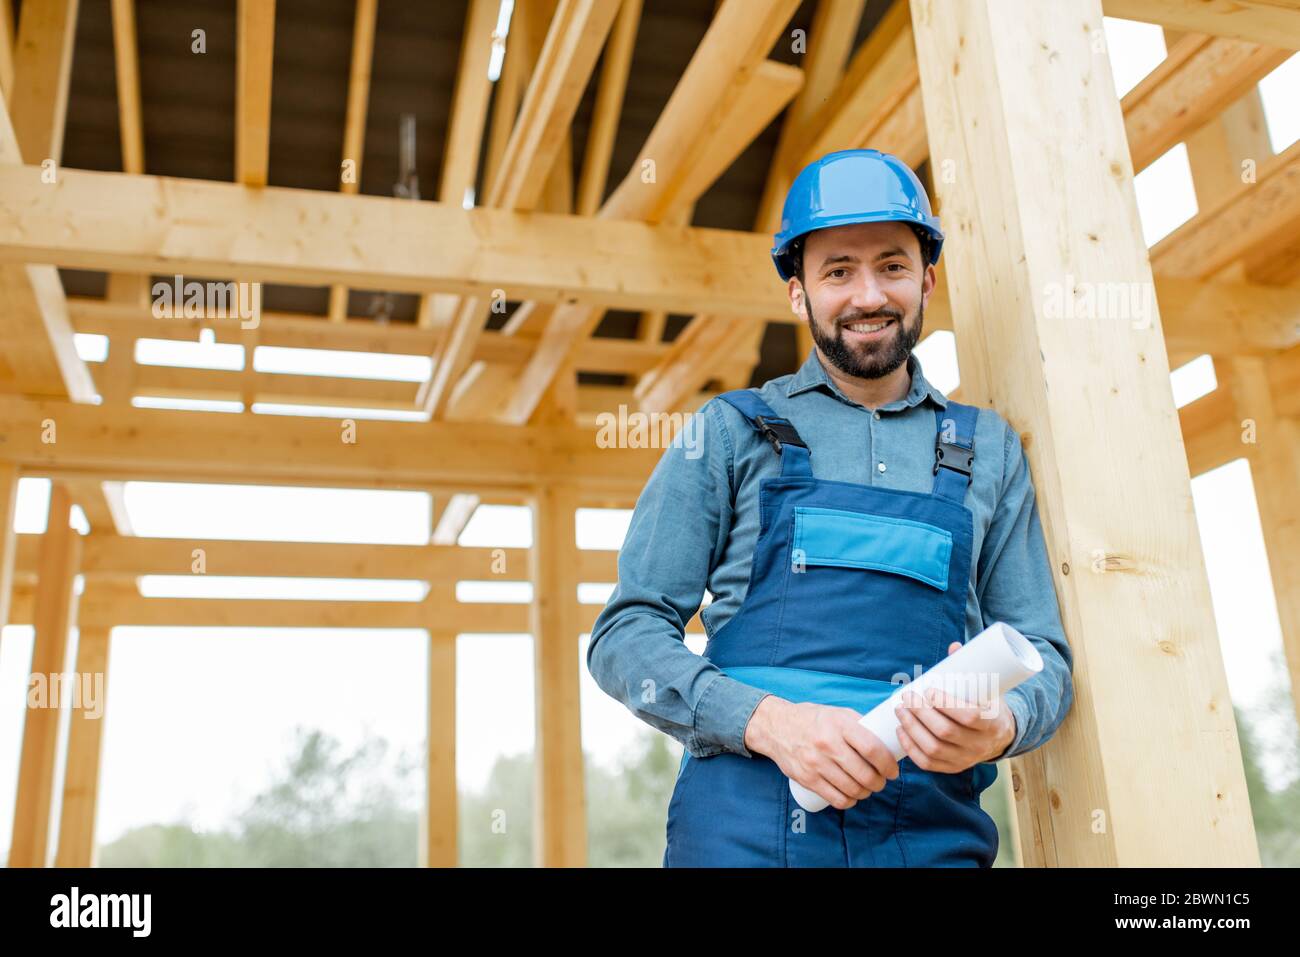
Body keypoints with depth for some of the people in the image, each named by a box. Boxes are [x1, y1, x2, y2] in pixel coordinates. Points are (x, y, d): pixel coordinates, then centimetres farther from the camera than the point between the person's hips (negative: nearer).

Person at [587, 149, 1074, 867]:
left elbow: (1041, 652, 12)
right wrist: (766, 719, -15)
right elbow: (626, 633, 1)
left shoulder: (989, 450, 13)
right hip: (746, 826, -2)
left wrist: (1002, 724, -11)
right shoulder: (730, 432, 6)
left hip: (934, 832, 2)